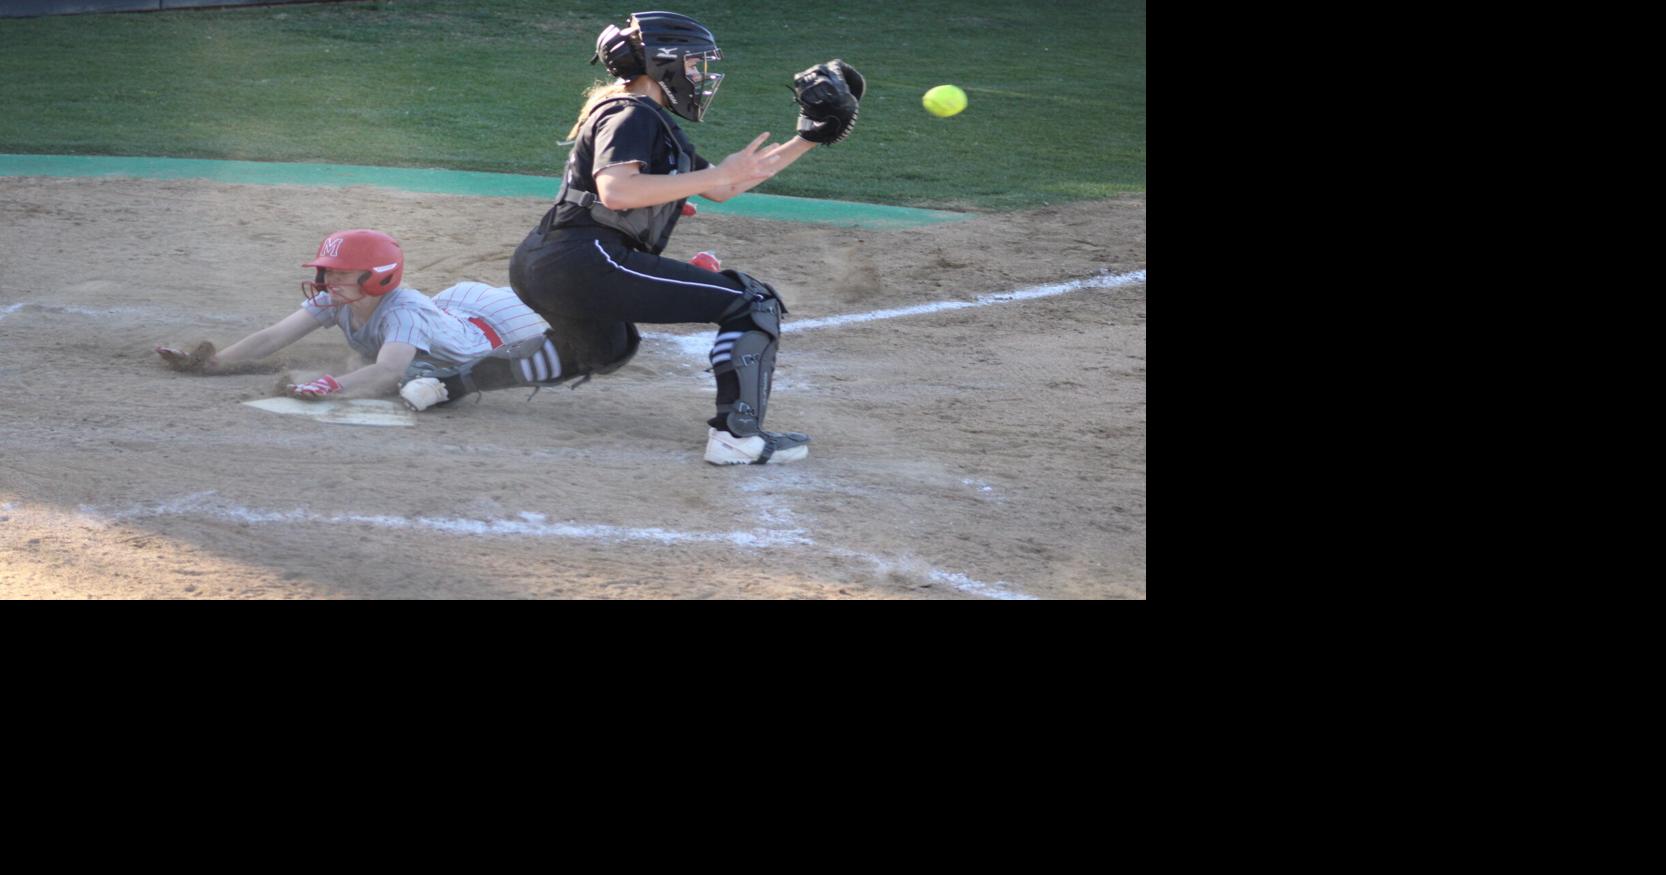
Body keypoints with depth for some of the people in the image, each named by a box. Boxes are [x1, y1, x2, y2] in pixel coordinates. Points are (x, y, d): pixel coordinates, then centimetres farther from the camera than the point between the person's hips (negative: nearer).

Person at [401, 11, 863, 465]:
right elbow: (615, 190, -25)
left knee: (605, 348, 41)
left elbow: (719, 189, 28)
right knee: (754, 303, -9)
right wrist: (716, 173, -22)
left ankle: (447, 379, 34)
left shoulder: (654, 124, 24)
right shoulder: (631, 115, -7)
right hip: (585, 260, -11)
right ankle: (737, 434, -19)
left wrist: (806, 140, 26)